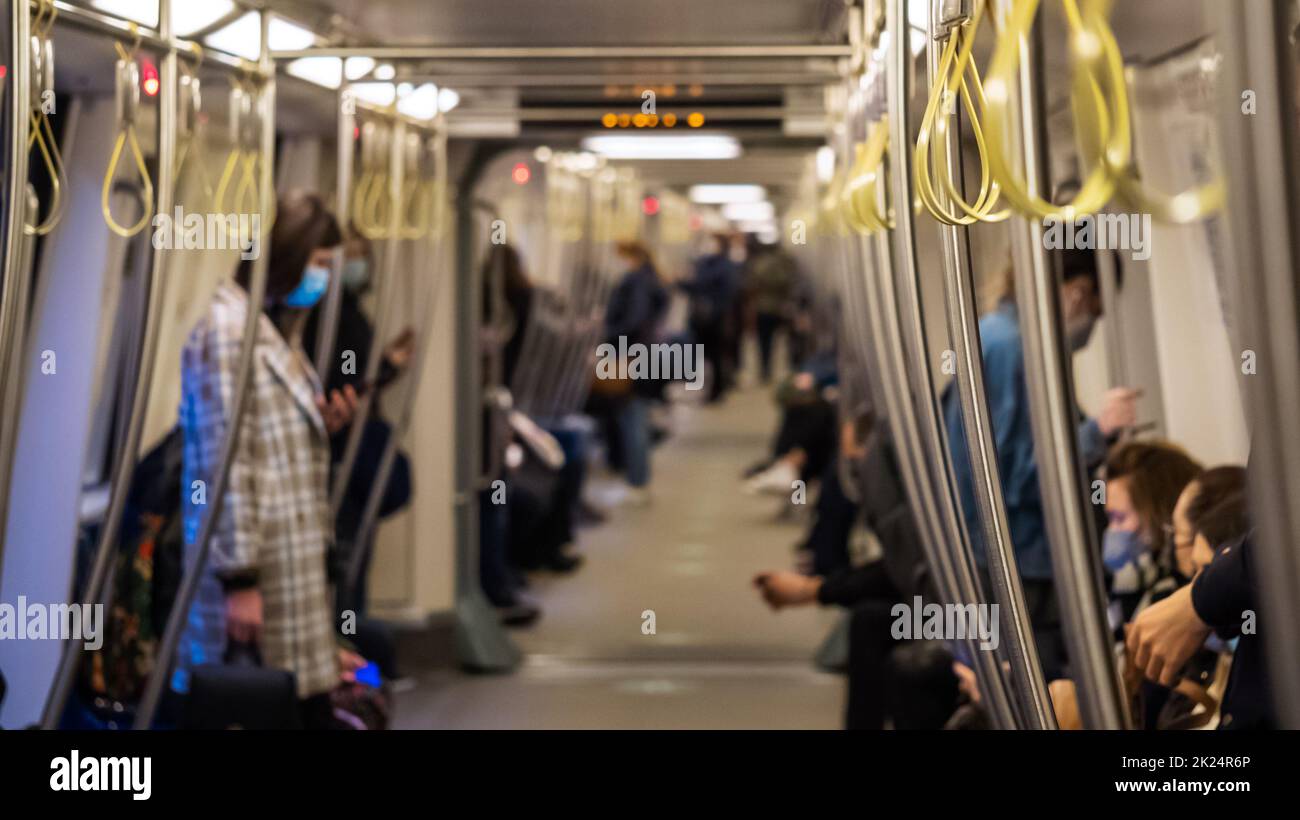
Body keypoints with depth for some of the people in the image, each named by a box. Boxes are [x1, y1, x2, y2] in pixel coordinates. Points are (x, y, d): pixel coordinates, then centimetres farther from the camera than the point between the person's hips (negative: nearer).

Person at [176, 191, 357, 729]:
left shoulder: (278, 326, 16)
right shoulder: (228, 328, -13)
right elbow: (224, 462, -17)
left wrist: (324, 424, 4)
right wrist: (238, 577, -19)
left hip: (294, 558, 9)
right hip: (257, 564, -9)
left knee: (308, 705, 8)